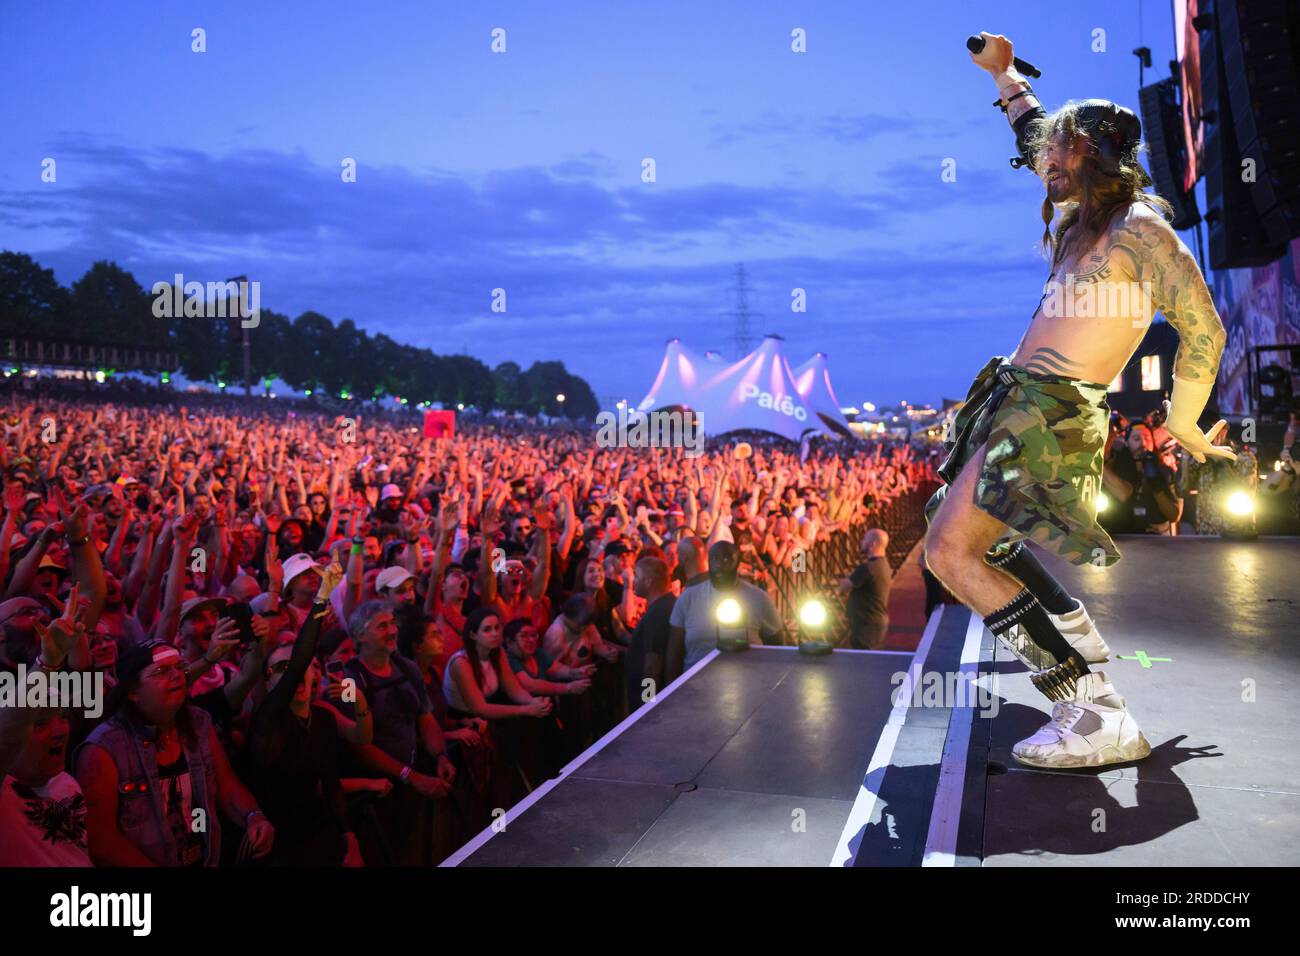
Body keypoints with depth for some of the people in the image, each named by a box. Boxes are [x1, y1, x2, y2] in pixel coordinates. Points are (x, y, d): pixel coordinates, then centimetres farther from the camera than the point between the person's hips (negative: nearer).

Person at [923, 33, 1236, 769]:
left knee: (953, 552, -17)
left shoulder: (1141, 227, -8)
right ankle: (1079, 639, 24)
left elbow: (1204, 332, -6)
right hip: (1017, 401, 10)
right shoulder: (1087, 217, 17)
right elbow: (1038, 136, 36)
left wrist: (1182, 426, 2)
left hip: (1051, 412, -10)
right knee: (961, 533, 18)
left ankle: (1100, 716, -16)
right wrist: (1003, 74, 45)